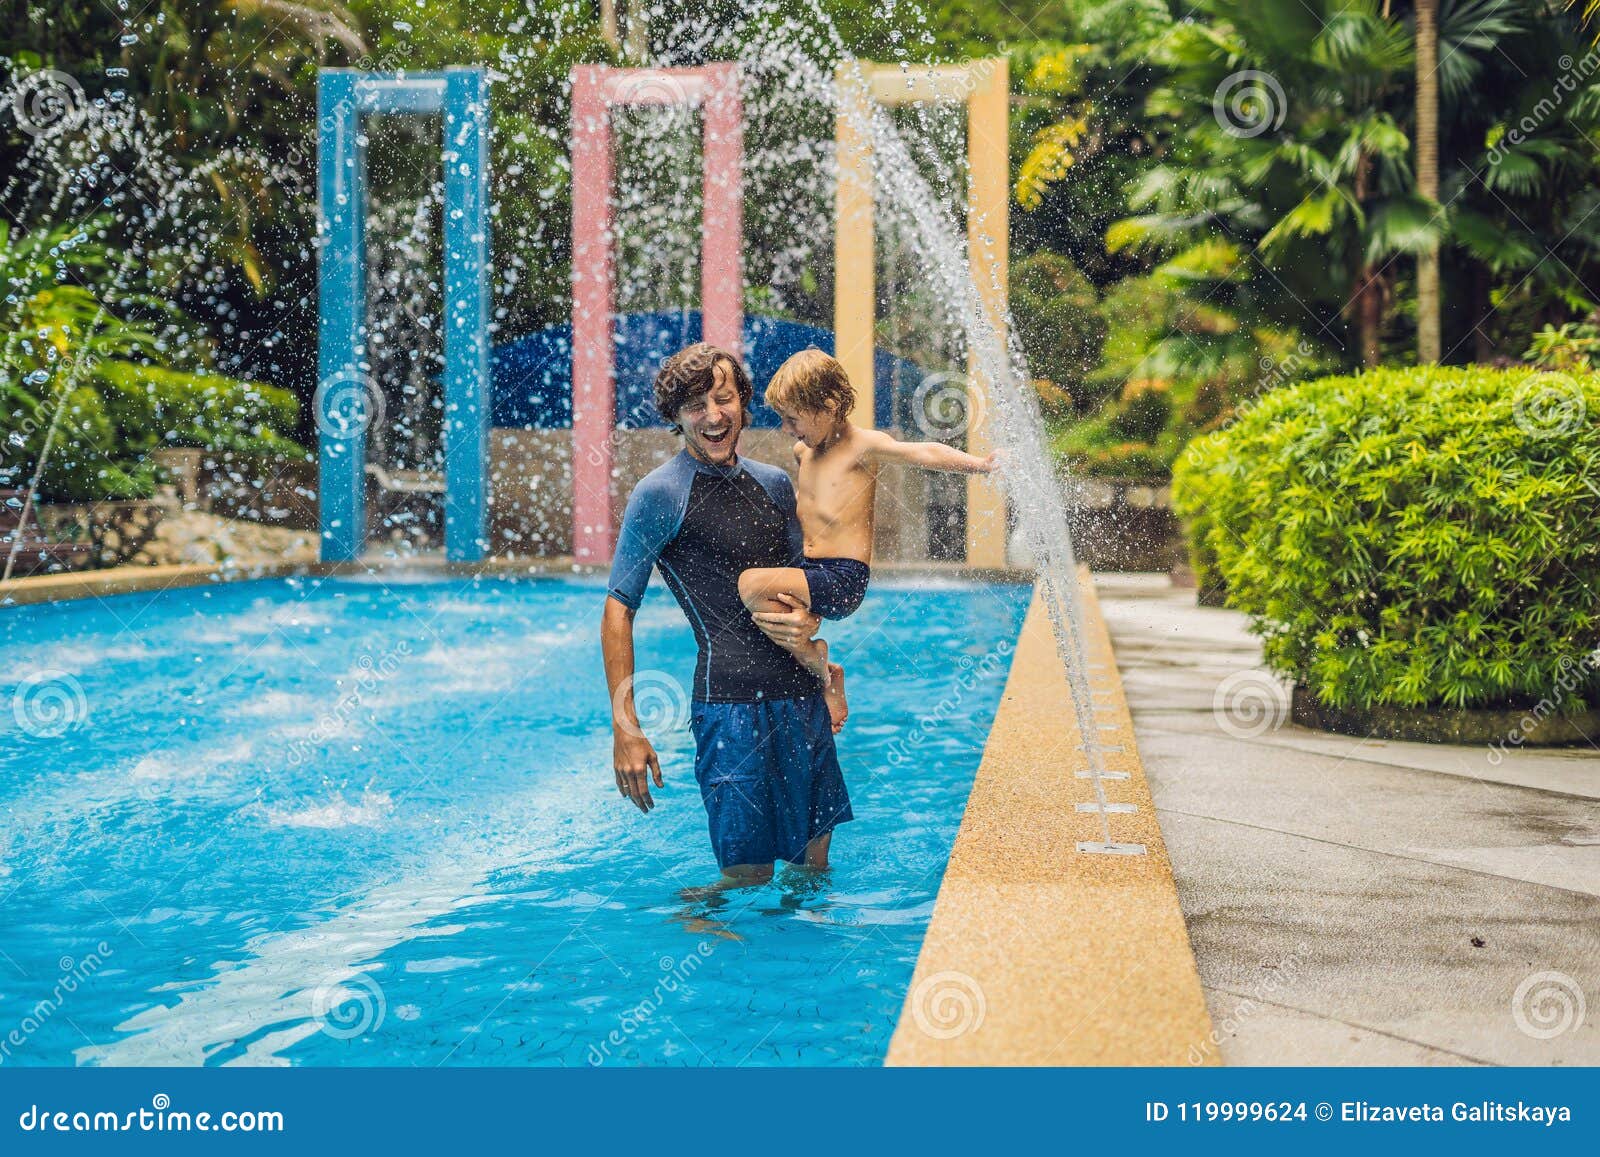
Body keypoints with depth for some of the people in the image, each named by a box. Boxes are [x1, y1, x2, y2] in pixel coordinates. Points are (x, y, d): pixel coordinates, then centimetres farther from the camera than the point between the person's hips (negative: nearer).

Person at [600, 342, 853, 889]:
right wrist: (625, 728, -12)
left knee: (814, 864, 12)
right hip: (730, 700, -6)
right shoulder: (660, 494, -5)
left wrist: (807, 620, 0)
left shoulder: (774, 485, 14)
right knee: (749, 874, -6)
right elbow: (618, 609, -5)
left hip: (802, 694, 7)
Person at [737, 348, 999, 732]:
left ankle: (813, 658, -6)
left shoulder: (863, 446, -7)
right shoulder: (802, 451, 16)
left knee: (751, 584, -28)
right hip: (810, 571, 9)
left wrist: (981, 464, -23)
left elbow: (923, 453, -16)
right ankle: (829, 676, 19)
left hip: (843, 581, -9)